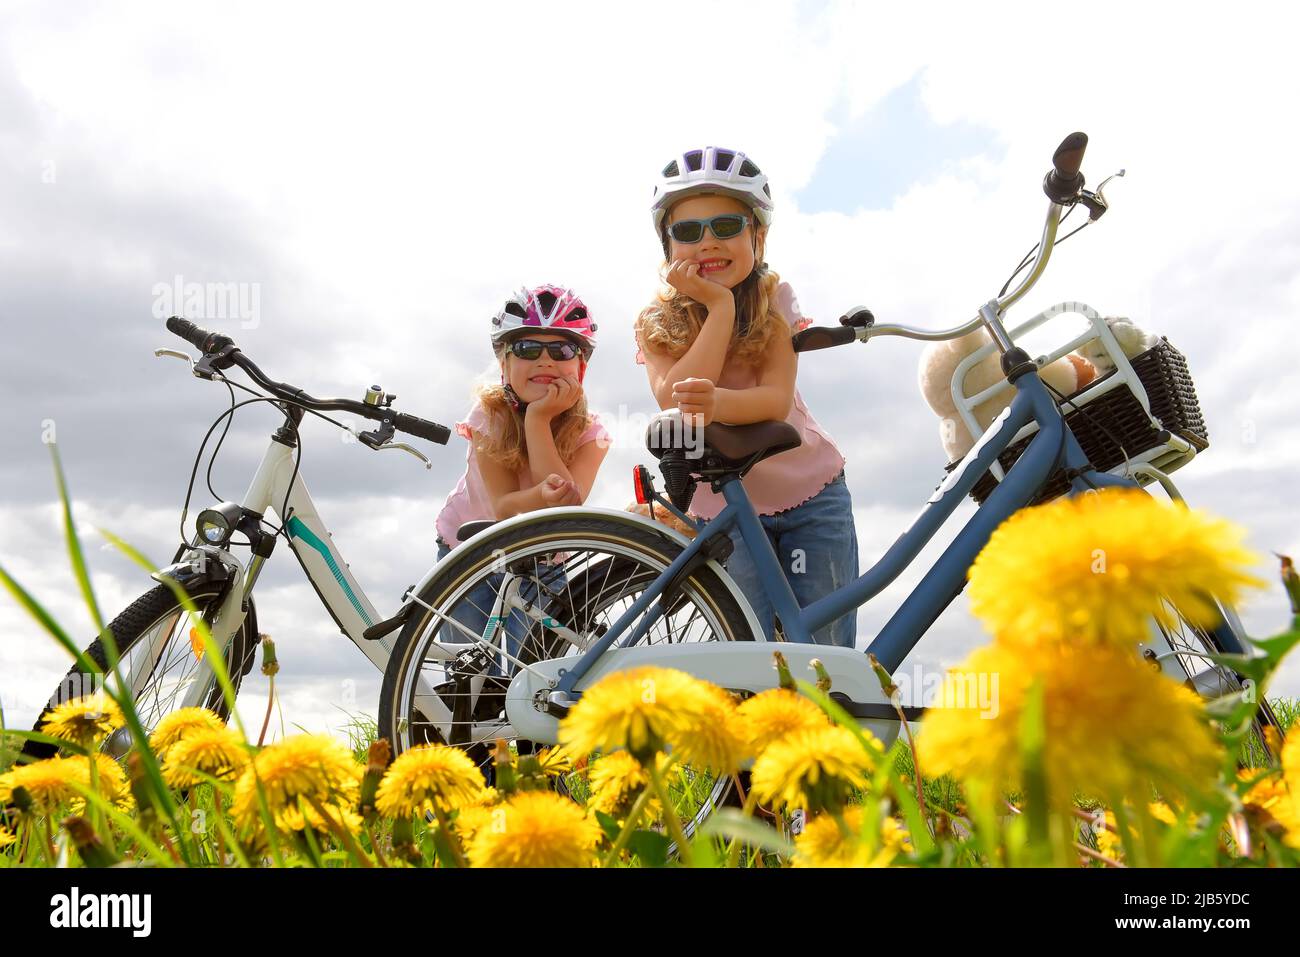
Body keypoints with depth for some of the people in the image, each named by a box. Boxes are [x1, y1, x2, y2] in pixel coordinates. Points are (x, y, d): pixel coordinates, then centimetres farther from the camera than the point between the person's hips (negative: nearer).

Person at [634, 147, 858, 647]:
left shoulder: (775, 299, -8)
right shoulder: (657, 322, -8)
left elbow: (777, 398, -22)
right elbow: (674, 400, -26)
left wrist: (718, 402, -44)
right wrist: (720, 304, -26)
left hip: (811, 497, 0)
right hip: (725, 511, 0)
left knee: (827, 655, 1)